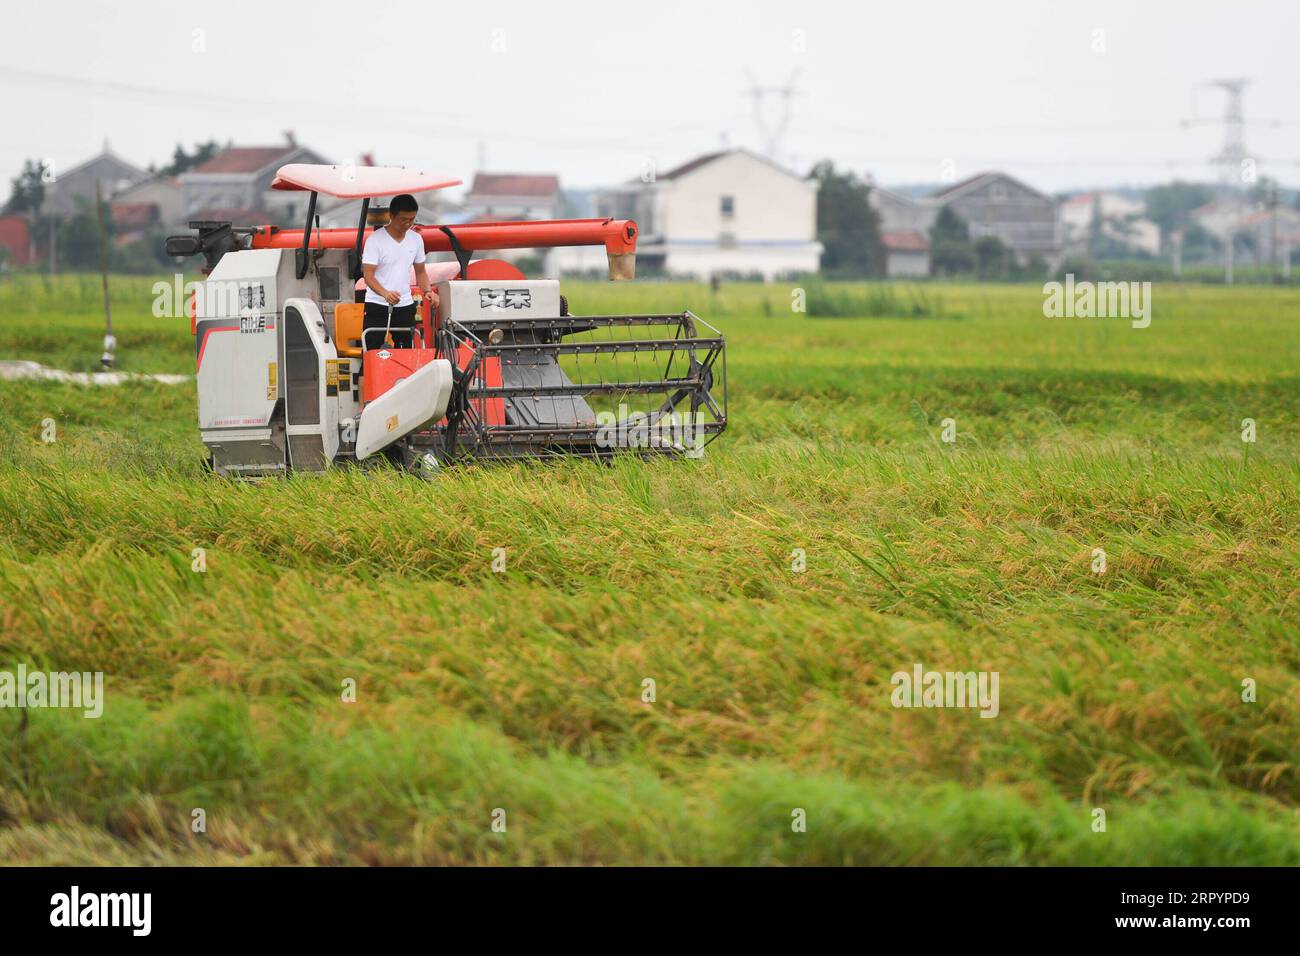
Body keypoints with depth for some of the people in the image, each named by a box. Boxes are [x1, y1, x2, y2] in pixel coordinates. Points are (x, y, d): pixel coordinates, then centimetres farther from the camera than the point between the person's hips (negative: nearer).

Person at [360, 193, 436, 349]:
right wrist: (386, 294, -34)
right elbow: (368, 276, -16)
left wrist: (427, 291, -5)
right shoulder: (375, 240, -10)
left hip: (405, 307, 5)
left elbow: (420, 271, 16)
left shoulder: (416, 239, 7)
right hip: (377, 307, -5)